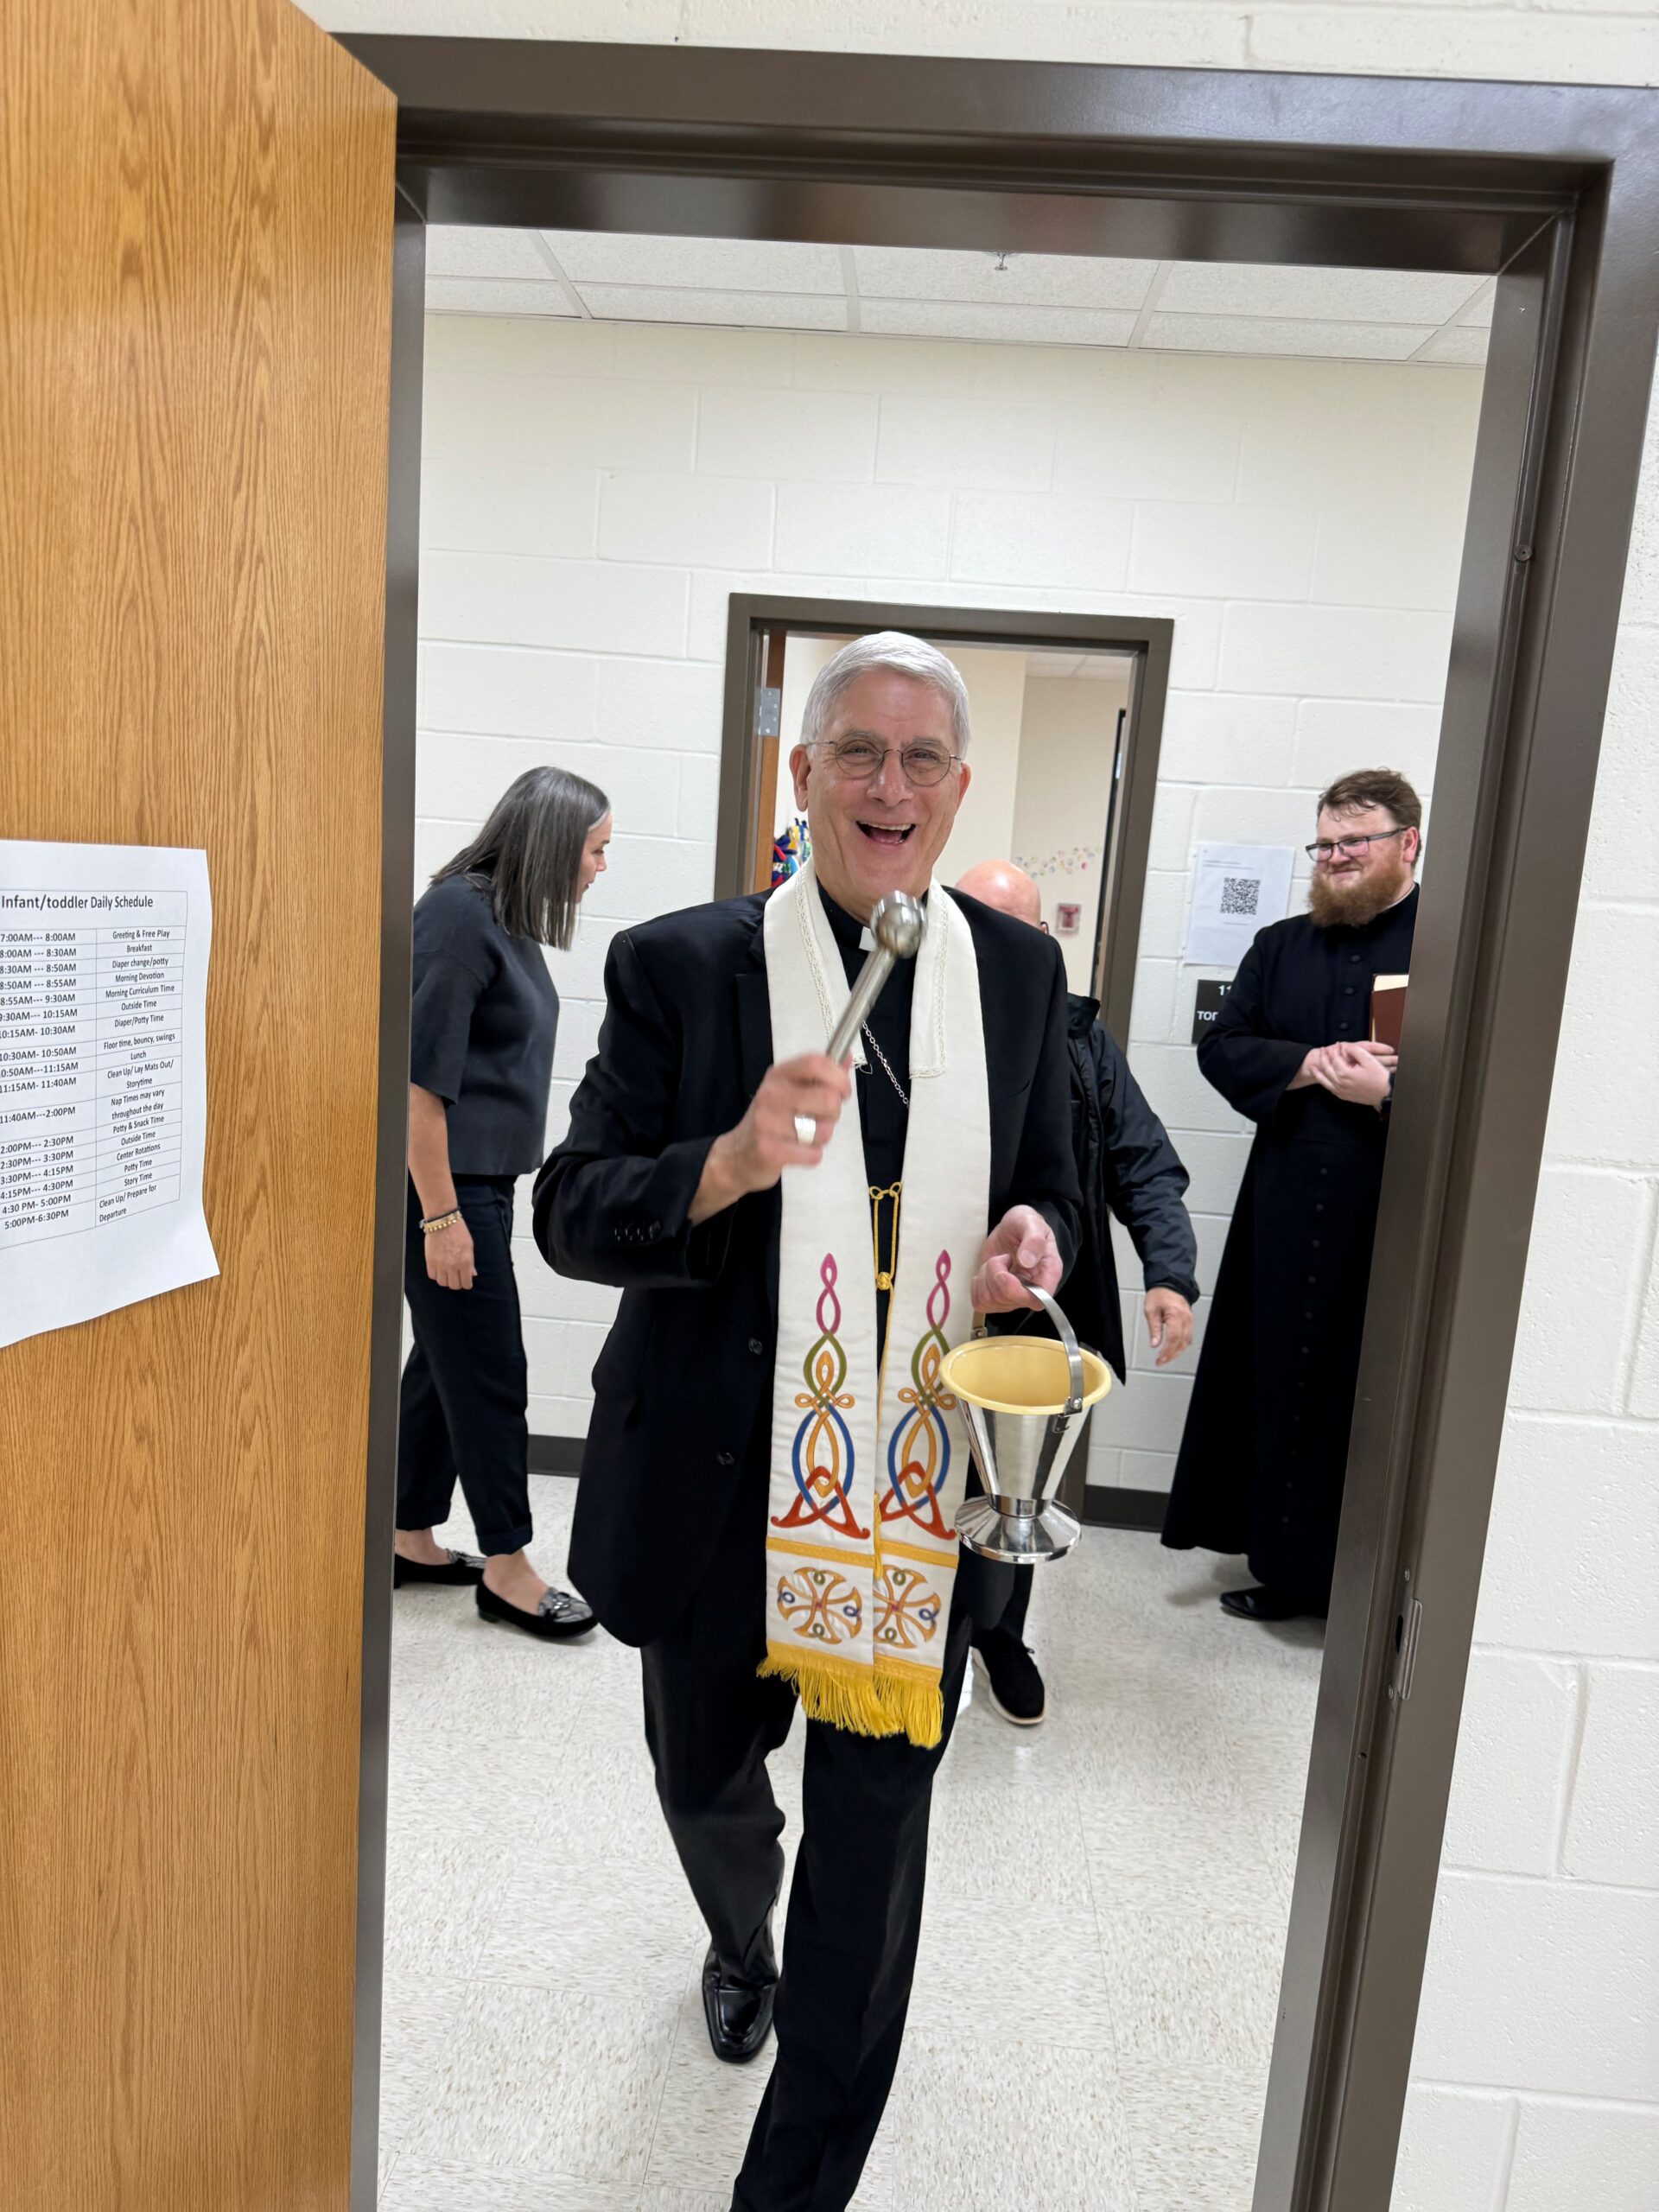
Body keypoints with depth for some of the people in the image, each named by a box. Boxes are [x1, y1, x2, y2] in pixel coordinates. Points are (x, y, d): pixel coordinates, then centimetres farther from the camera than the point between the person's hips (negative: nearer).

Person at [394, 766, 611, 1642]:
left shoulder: (507, 917, 11)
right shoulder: (459, 914, -18)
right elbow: (422, 1076, -21)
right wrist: (440, 1214, -21)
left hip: (480, 1178, 9)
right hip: (444, 1182, -9)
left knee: (447, 1362, 16)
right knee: (489, 1373, 0)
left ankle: (408, 1538, 30)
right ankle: (506, 1565, 15)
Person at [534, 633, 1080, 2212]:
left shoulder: (1019, 972, 2)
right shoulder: (679, 967, -8)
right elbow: (570, 1215, -10)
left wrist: (1031, 1238, -11)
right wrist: (731, 1163, -29)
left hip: (922, 1490, 1)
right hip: (721, 1483, 0)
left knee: (872, 1856, 9)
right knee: (704, 1781, 25)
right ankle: (740, 1946, 62)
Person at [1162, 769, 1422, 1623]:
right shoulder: (1280, 947, 14)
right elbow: (1222, 1047, 6)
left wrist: (1387, 1090, -18)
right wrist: (1308, 1064, -9)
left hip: (1395, 1219, -5)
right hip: (1287, 1212, 5)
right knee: (1277, 1386, 12)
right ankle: (1286, 1569, 27)